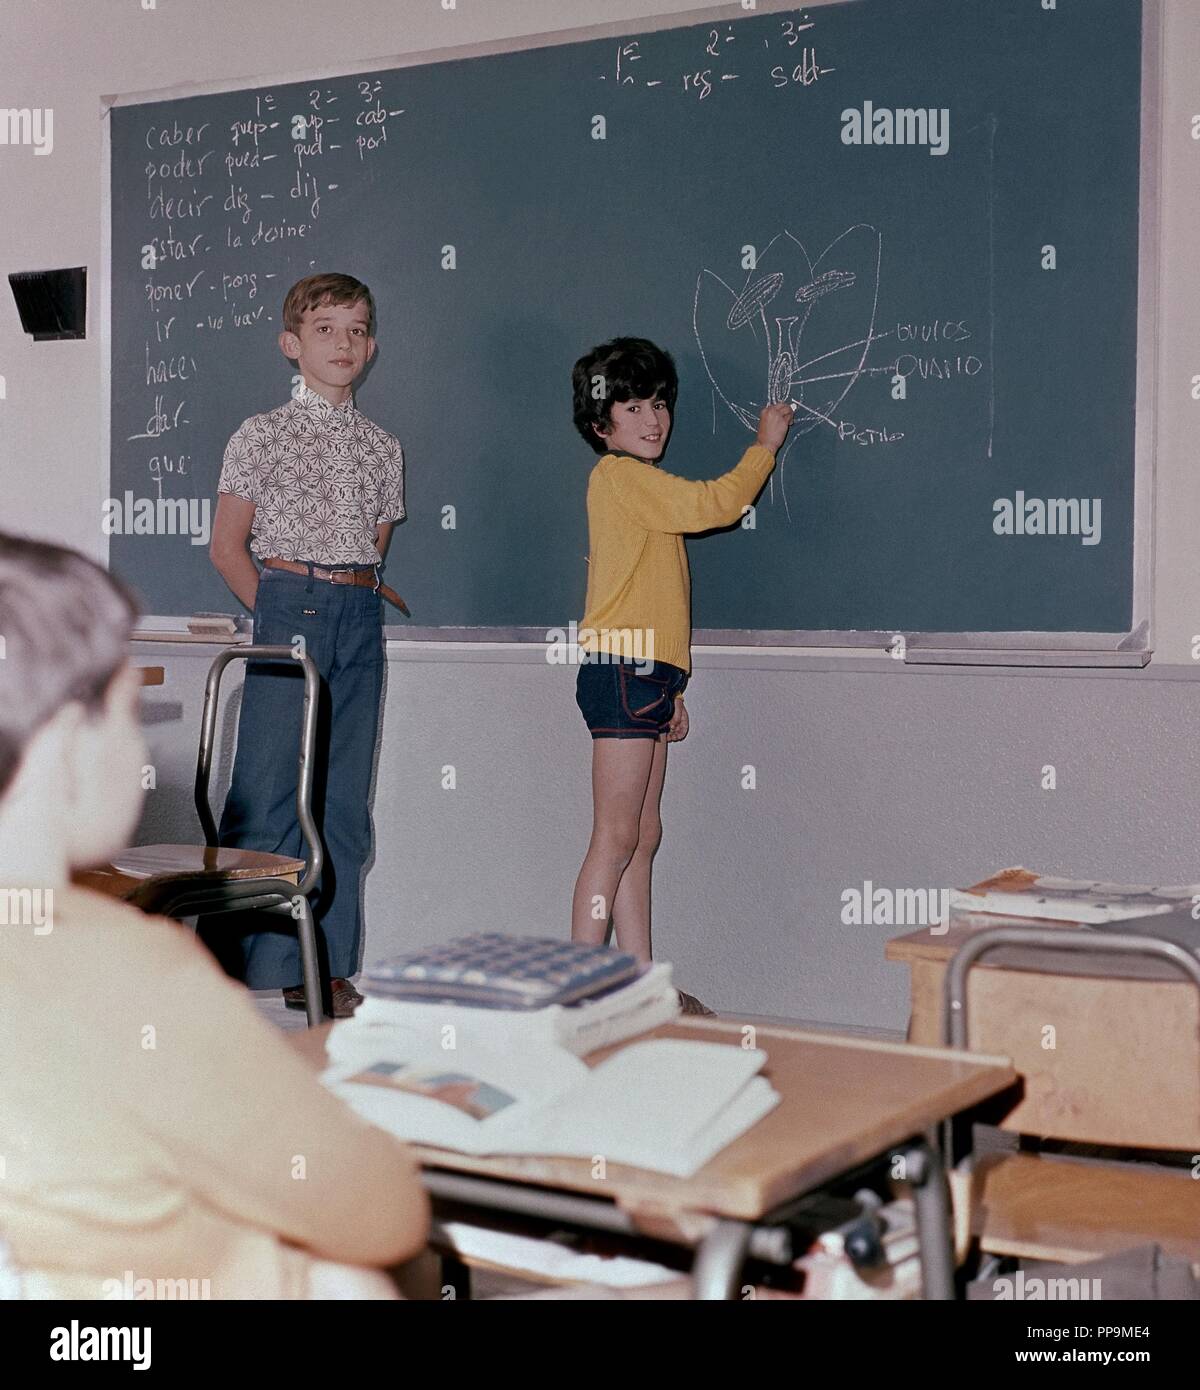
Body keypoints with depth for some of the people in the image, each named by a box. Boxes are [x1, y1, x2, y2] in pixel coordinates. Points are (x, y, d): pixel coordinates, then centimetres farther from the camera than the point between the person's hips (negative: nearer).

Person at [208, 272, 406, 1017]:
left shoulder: (384, 447, 14)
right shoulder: (263, 434, 1)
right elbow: (228, 546, 0)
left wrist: (362, 599, 5)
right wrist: (280, 612, -5)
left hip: (360, 622, 5)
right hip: (289, 609, -5)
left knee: (344, 799, 7)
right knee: (267, 792, -8)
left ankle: (327, 965, 15)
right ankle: (231, 962, 0)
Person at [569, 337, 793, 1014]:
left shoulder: (642, 487, 22)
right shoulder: (620, 476, -8)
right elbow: (716, 503, -15)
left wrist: (672, 690, 20)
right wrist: (766, 445, 0)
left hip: (646, 678, 10)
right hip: (622, 673, -10)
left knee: (644, 835, 9)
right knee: (617, 837, -9)